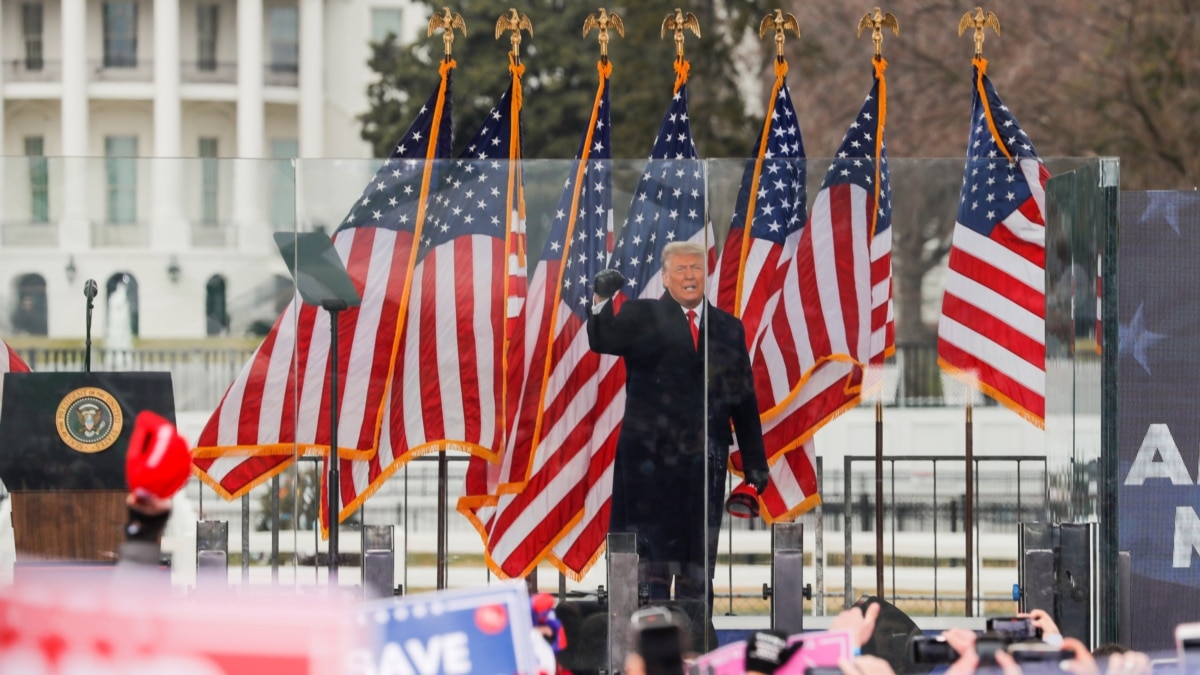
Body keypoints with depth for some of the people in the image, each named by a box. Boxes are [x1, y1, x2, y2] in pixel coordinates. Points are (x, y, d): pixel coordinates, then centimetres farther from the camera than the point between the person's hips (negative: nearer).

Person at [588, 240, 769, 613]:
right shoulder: (641, 317, 4)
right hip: (650, 457, -3)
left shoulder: (728, 328, 13)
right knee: (651, 561, -4)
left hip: (705, 462, 3)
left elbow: (744, 400, 14)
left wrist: (755, 461, 10)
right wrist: (603, 301, -36)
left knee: (699, 563, 5)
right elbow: (603, 341, -16)